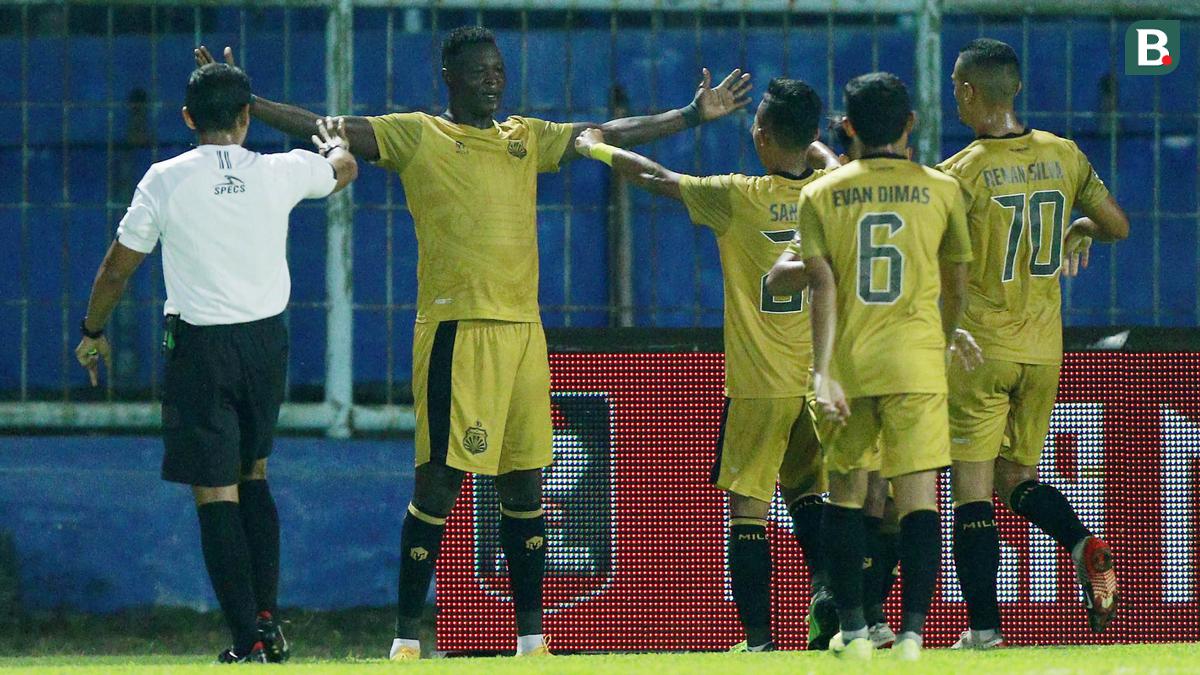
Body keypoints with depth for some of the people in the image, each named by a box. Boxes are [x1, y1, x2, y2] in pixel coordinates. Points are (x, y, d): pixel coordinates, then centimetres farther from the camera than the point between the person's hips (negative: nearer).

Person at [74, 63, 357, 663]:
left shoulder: (166, 181, -7)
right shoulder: (279, 174, -1)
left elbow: (117, 269, 1)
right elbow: (345, 167, 23)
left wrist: (92, 332, 18)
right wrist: (333, 140, 47)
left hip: (200, 345, -3)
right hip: (267, 341, 3)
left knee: (215, 491, -2)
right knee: (252, 475, 21)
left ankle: (249, 638, -9)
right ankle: (268, 620, 15)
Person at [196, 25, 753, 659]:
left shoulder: (527, 139, 17)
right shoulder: (416, 136, 3)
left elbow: (611, 134, 23)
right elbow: (324, 130, -2)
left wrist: (694, 113, 22)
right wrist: (244, 103, -12)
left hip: (522, 328, 5)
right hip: (454, 328, -5)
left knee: (524, 484, 7)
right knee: (439, 482, -7)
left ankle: (530, 635, 13)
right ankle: (407, 637, -2)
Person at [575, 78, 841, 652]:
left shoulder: (739, 197, -10)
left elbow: (654, 177, 2)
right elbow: (826, 157, 24)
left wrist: (596, 149, 17)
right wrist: (808, 140, 40)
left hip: (759, 383, -4)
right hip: (819, 380, 4)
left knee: (748, 507, 1)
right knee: (807, 492, 19)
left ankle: (758, 636, -4)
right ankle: (825, 583, -6)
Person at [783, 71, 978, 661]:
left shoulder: (820, 195, 3)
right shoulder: (941, 190, 3)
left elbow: (822, 285, -7)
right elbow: (956, 286, 13)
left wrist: (823, 371, -12)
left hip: (847, 362, 1)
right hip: (917, 360, -1)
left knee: (845, 491, 14)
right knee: (918, 495, -4)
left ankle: (852, 630, 12)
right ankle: (912, 630, -16)